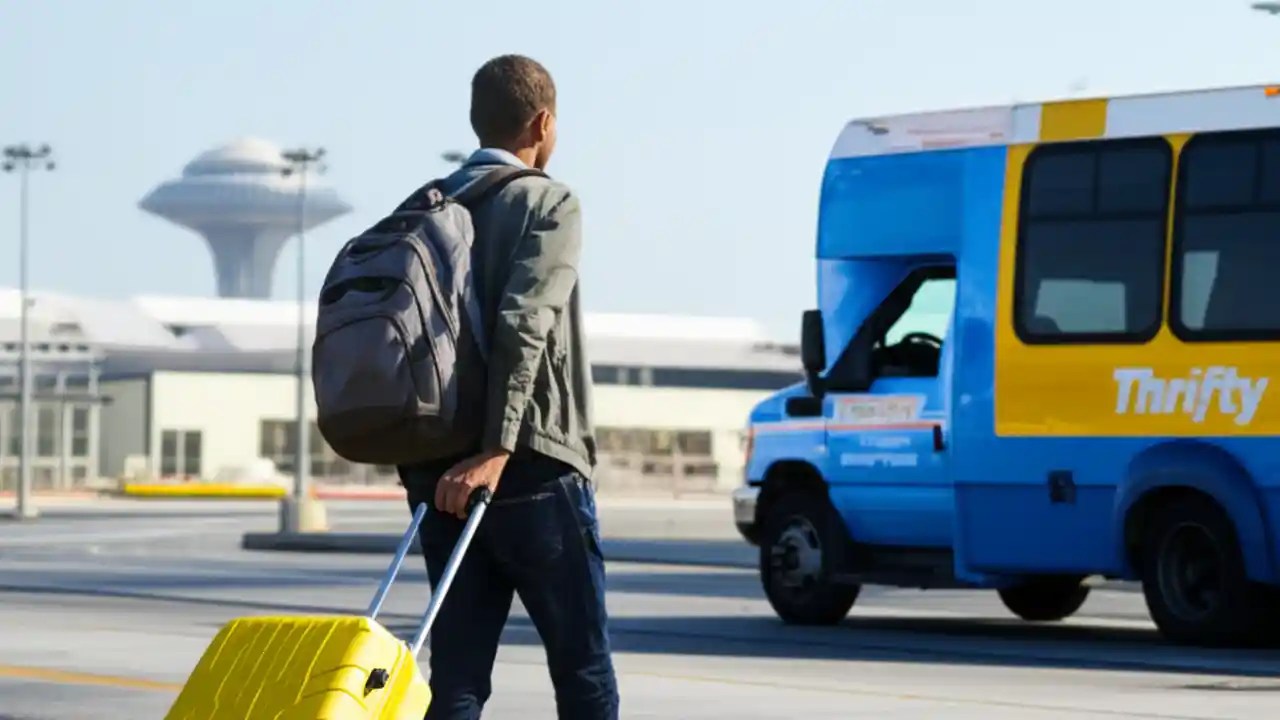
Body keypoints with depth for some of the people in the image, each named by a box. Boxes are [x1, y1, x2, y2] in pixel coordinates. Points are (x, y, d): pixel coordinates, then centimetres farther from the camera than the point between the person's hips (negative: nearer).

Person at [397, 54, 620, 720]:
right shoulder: (547, 204, -5)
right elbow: (524, 327, -18)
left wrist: (421, 466, 13)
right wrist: (496, 450, -23)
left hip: (439, 475, 6)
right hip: (534, 469, -6)